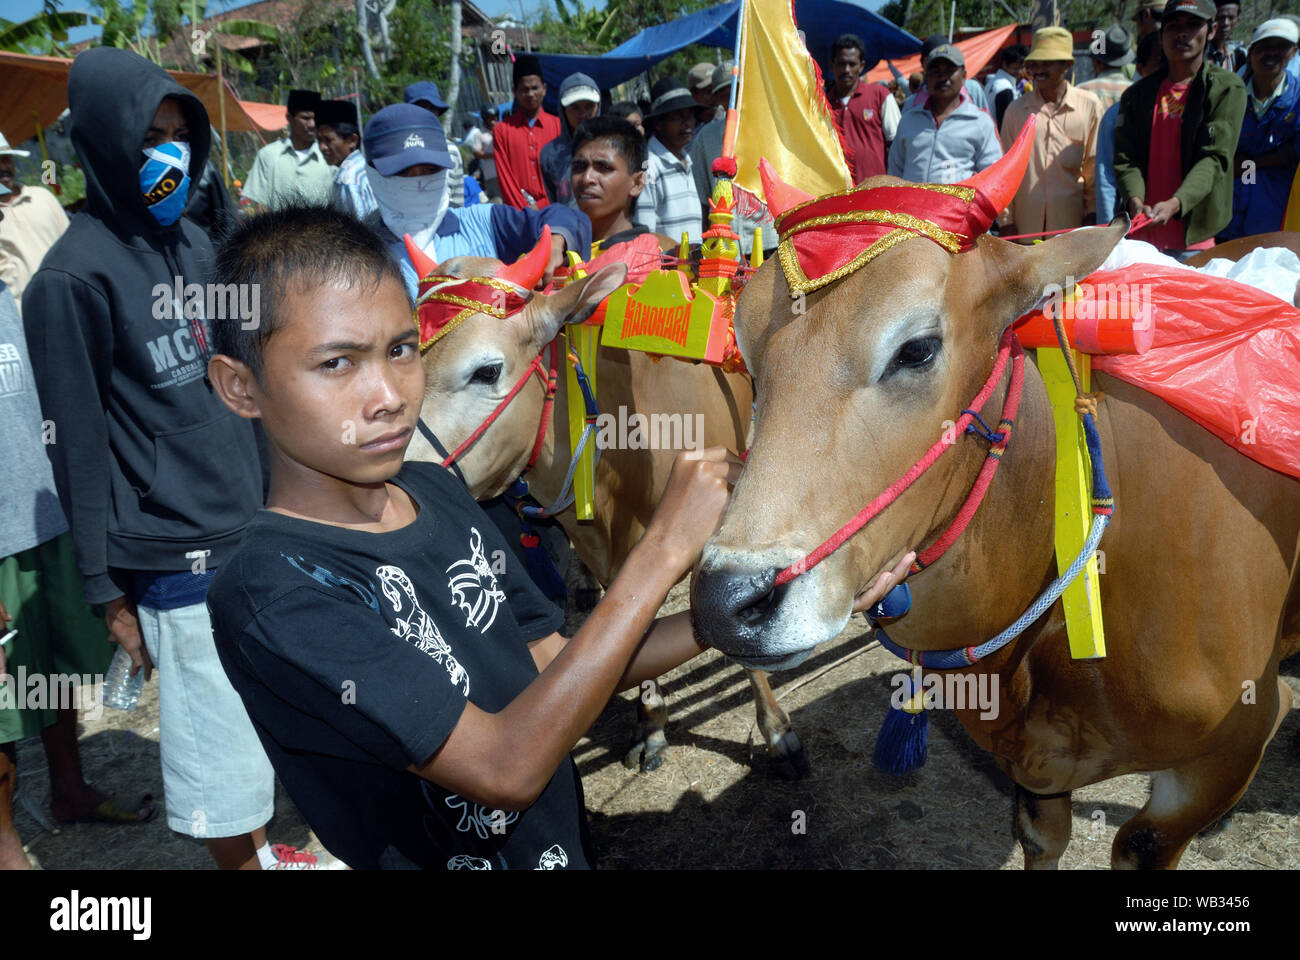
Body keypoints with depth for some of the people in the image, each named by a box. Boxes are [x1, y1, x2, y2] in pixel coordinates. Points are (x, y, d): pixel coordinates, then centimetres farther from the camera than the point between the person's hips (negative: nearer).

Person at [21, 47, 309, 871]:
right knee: (223, 760, 3)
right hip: (181, 556, -6)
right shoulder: (74, 276, -11)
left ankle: (271, 847, 36)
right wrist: (107, 591, -7)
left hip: (257, 529, 6)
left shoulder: (193, 241, 9)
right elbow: (78, 447, -9)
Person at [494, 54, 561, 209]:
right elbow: (504, 175, 1)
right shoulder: (502, 130, 6)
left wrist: (541, 207, -7)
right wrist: (523, 209, -9)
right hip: (518, 211, 0)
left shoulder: (558, 125, 7)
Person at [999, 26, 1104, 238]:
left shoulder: (1089, 105, 5)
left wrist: (1093, 215, 7)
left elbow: (1095, 165, 9)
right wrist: (1006, 221, 4)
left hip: (1071, 222, -1)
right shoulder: (1016, 110, 8)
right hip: (1026, 223, 1)